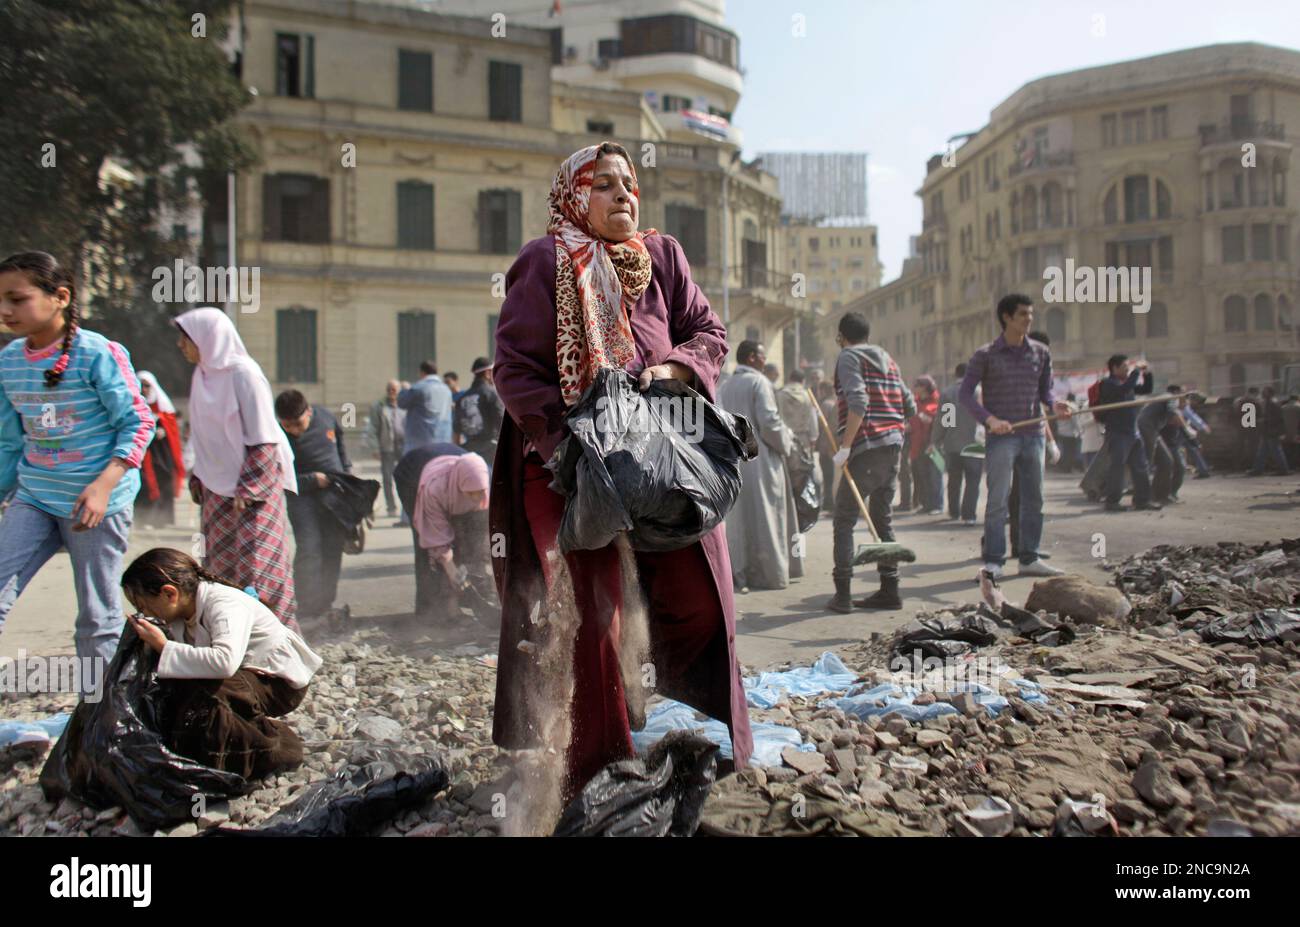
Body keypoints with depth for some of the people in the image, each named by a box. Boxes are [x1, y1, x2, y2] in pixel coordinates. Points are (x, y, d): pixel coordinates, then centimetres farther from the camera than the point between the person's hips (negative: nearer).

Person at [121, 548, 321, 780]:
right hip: (246, 674, 8)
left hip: (280, 681, -8)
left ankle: (275, 748, -13)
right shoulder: (183, 608, -1)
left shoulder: (224, 604, -25)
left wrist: (164, 647, -33)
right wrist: (149, 640, -12)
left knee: (199, 694, -29)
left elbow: (225, 662, -42)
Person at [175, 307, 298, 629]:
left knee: (256, 568, -5)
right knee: (221, 569, 8)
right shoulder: (203, 375, 9)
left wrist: (248, 489, -16)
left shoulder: (243, 374, -13)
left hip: (253, 484, -7)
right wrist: (198, 478, 12)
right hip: (217, 488, 7)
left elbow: (264, 440, -15)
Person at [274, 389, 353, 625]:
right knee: (309, 548, -15)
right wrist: (313, 479, -21)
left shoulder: (326, 417, -3)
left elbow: (340, 444, 17)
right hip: (302, 494, -4)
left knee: (333, 548, 6)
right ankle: (308, 609, -10)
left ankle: (325, 604, 16)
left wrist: (347, 470, 13)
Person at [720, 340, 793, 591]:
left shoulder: (725, 387, 12)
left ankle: (740, 574, 9)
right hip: (760, 459, -6)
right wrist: (786, 444, -2)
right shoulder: (759, 382, -9)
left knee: (739, 518, 9)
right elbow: (769, 420, -16)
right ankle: (769, 574, 4)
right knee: (764, 516, 0)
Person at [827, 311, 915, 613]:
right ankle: (889, 590, 15)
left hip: (866, 449, -8)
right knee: (882, 518, 14)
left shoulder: (848, 357, -3)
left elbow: (858, 402, -18)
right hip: (893, 446, 8)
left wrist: (845, 446, -17)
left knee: (844, 520, -3)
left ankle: (843, 593, -6)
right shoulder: (887, 359, 20)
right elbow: (910, 406, 16)